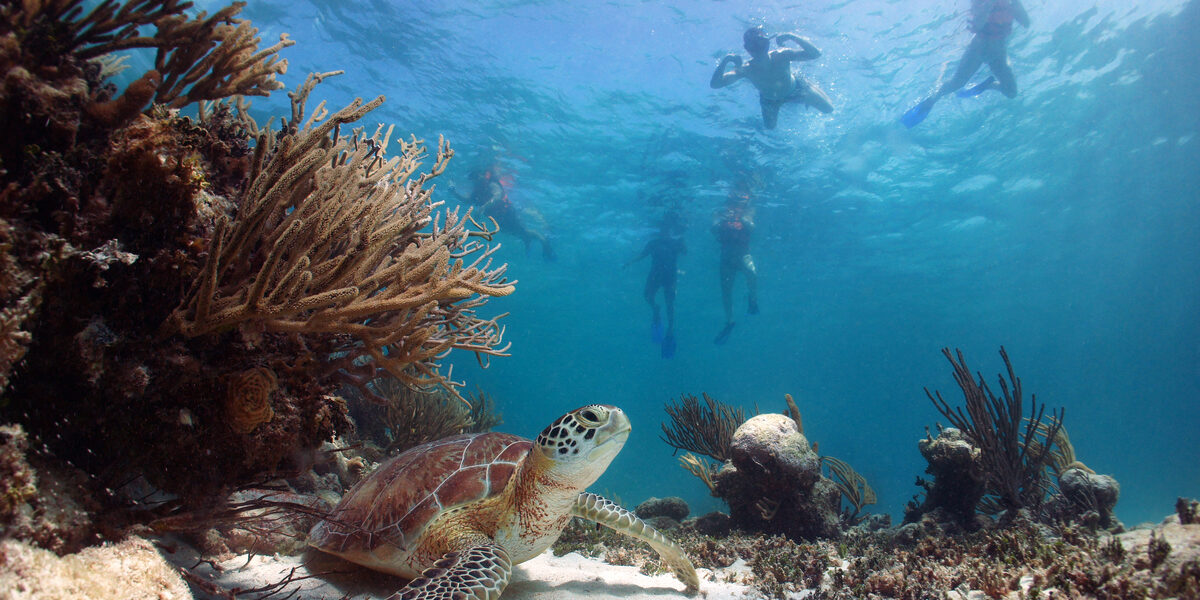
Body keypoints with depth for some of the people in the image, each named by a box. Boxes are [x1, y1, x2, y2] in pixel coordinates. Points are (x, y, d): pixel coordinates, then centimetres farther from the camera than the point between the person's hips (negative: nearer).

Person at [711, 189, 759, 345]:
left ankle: (753, 299, -5)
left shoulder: (747, 213, 5)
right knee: (725, 289, 3)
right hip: (727, 255, 2)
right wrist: (721, 221, -27)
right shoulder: (722, 213, 5)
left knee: (752, 273, -33)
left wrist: (743, 219, -29)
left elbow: (751, 228, -11)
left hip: (743, 253, -2)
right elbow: (714, 230, -8)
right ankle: (729, 322, 19)